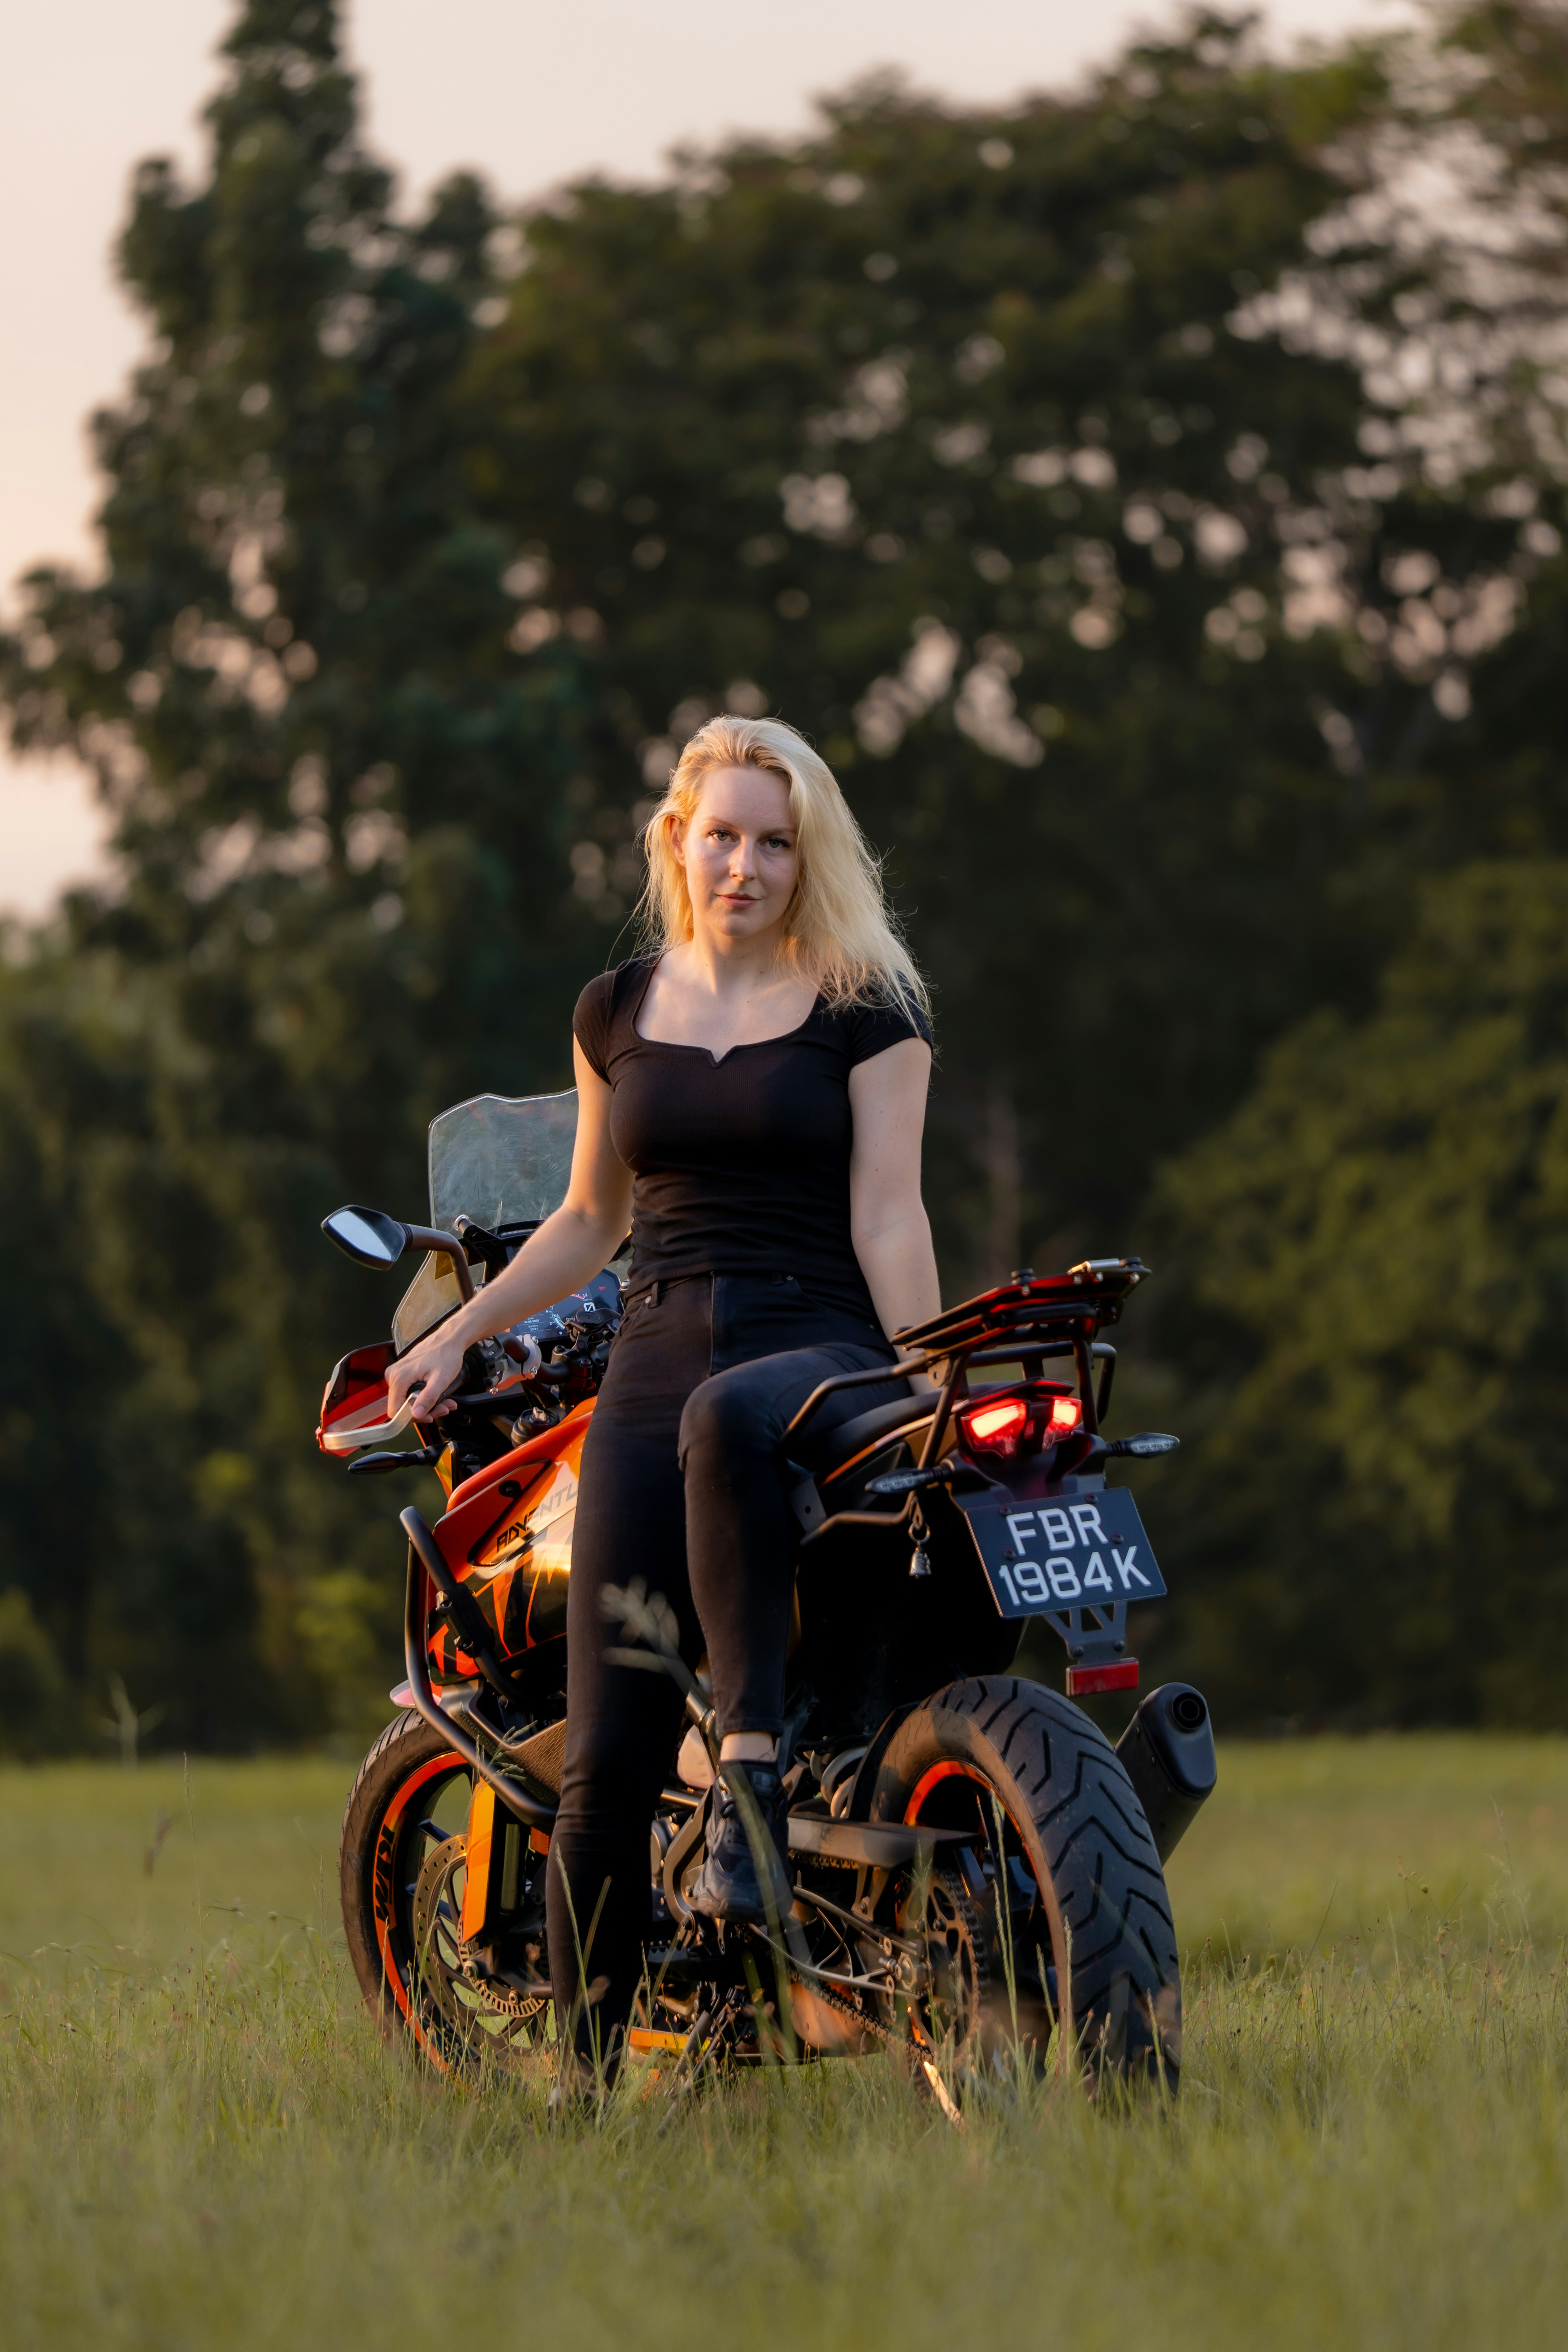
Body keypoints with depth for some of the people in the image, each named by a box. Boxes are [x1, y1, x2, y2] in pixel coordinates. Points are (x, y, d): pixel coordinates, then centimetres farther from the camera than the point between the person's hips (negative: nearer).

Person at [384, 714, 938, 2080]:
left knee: (724, 1421, -44)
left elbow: (889, 1215, -1)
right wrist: (460, 1332, 17)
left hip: (823, 1348, -3)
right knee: (607, 1750, -9)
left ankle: (757, 1776, -42)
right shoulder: (619, 1012, 16)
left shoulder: (867, 1007, 5)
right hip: (656, 1355, 3)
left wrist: (934, 1394, -12)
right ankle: (587, 2060, 1)